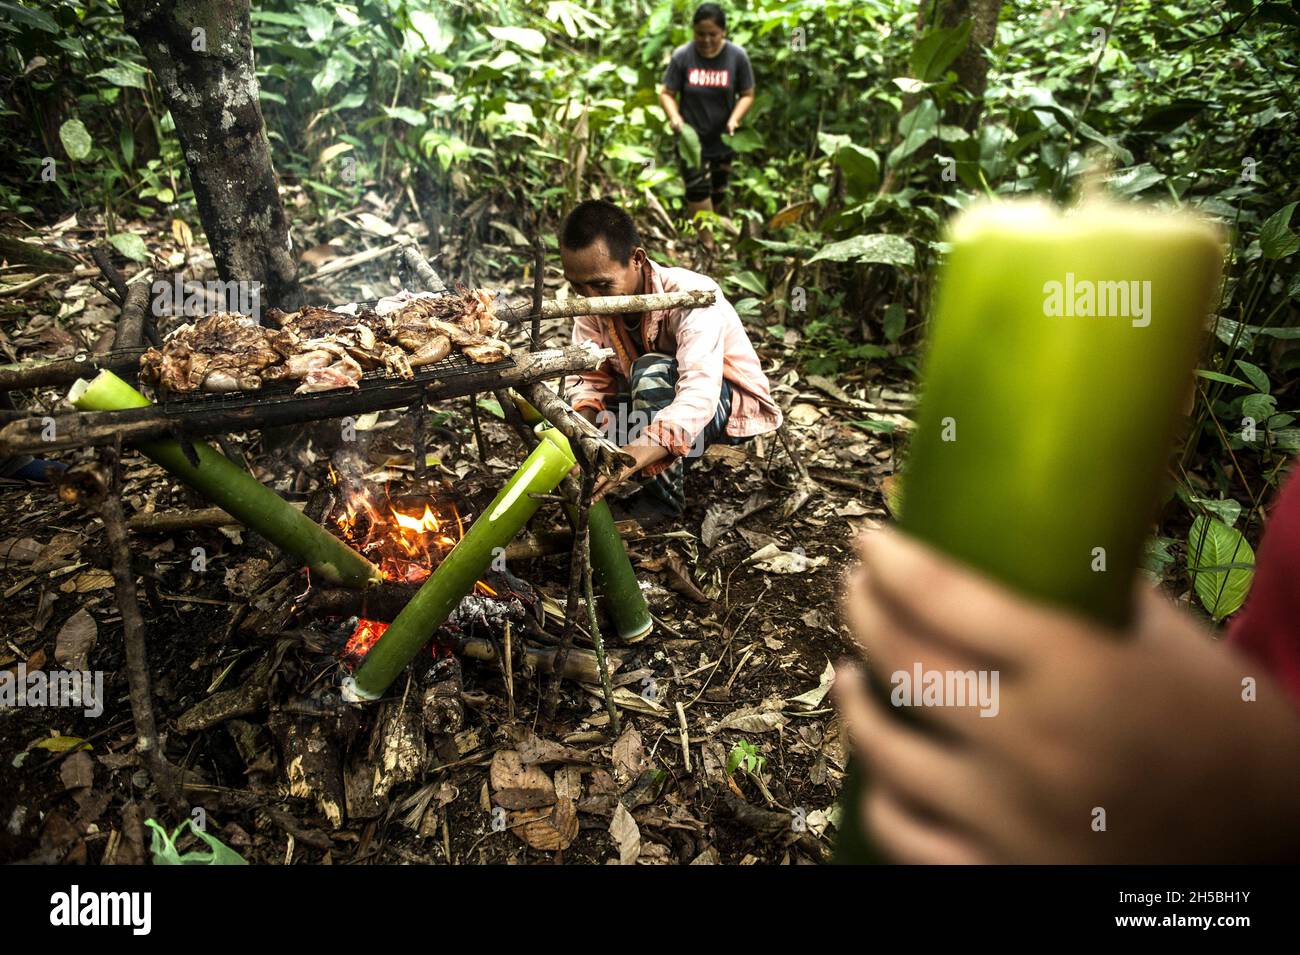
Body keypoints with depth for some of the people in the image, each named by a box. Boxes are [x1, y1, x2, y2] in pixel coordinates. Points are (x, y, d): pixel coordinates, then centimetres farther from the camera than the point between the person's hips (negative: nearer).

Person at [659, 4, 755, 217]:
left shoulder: (737, 56, -6)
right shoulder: (682, 56, -9)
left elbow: (747, 94, 1)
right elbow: (666, 93, -2)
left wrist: (734, 119, -18)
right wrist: (674, 116, -22)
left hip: (723, 142, 3)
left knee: (716, 199, 14)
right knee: (700, 199, -14)